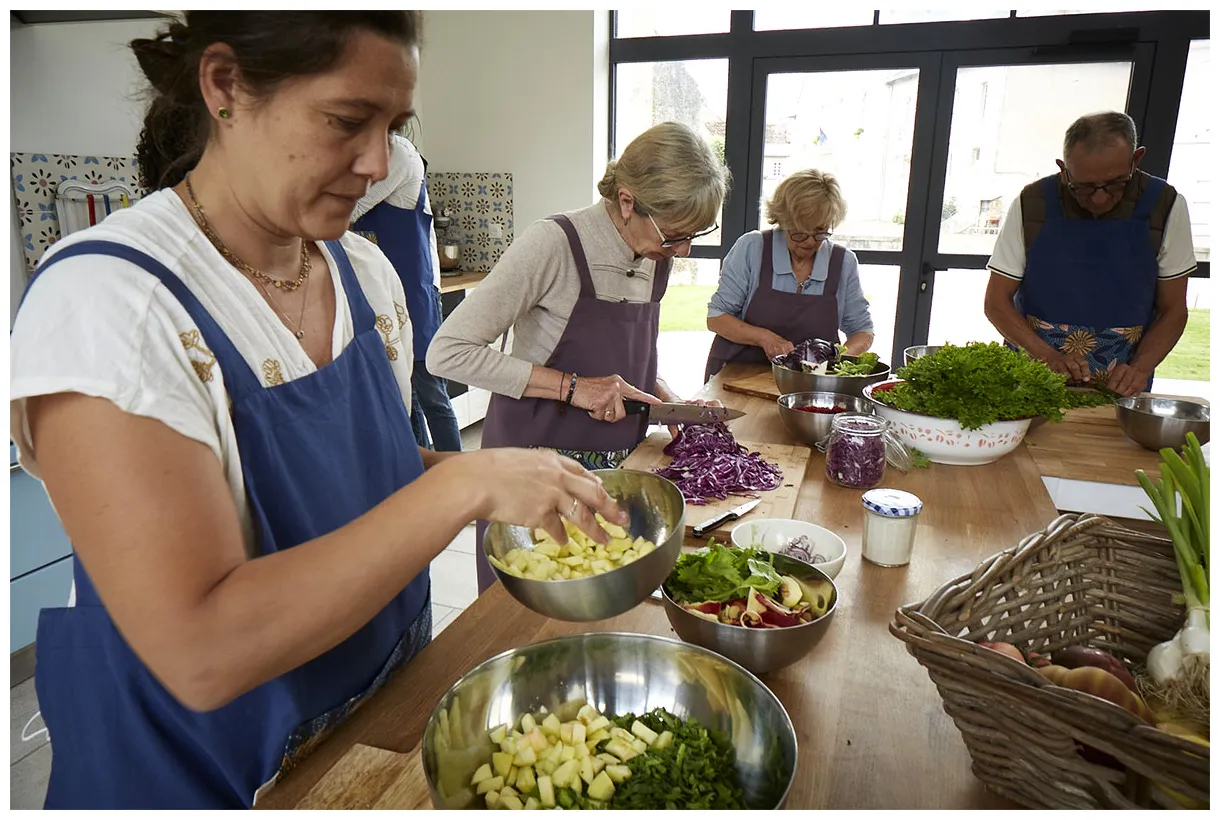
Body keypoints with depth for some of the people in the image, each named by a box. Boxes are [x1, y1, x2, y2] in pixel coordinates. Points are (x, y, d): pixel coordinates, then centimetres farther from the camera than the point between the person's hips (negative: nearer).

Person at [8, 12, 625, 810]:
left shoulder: (366, 270, -7)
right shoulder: (103, 300, -26)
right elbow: (202, 652, -32)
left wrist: (515, 485, -11)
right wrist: (465, 486, -35)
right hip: (206, 772, -5)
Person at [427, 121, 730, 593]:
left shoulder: (656, 255, 1)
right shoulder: (553, 244, -21)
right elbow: (448, 352, -22)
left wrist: (669, 400, -2)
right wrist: (571, 387, -26)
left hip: (618, 464, 6)